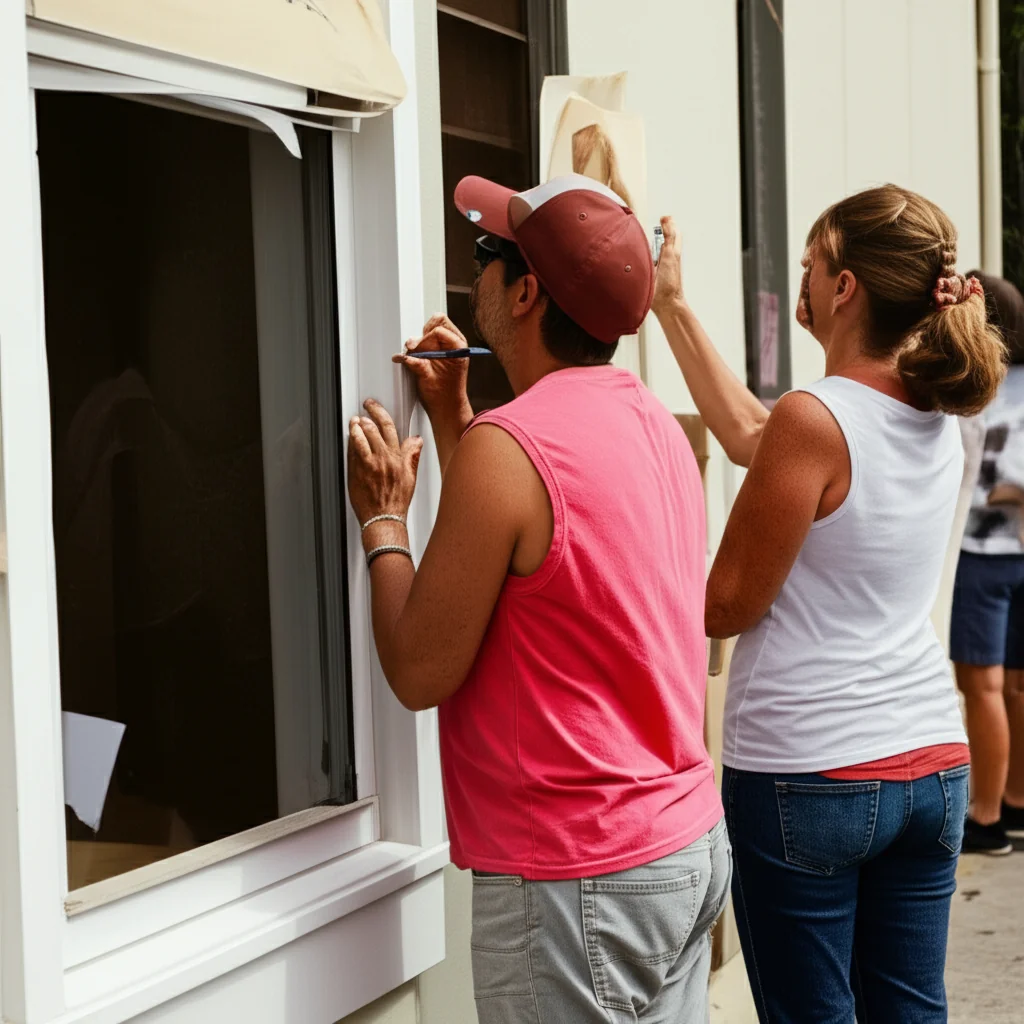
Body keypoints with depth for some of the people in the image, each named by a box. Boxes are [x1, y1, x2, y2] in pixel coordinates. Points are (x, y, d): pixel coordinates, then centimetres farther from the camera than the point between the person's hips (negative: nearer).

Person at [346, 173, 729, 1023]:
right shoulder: (654, 422, 7)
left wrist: (383, 521, 0)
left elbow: (419, 673, -14)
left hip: (577, 877, -9)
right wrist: (453, 418, 20)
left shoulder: (508, 446, -20)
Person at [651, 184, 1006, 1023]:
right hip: (932, 764, 7)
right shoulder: (938, 420, 6)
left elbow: (728, 605, -10)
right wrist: (673, 306, 22)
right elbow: (749, 434, 18)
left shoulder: (815, 420, -17)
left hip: (808, 776, -7)